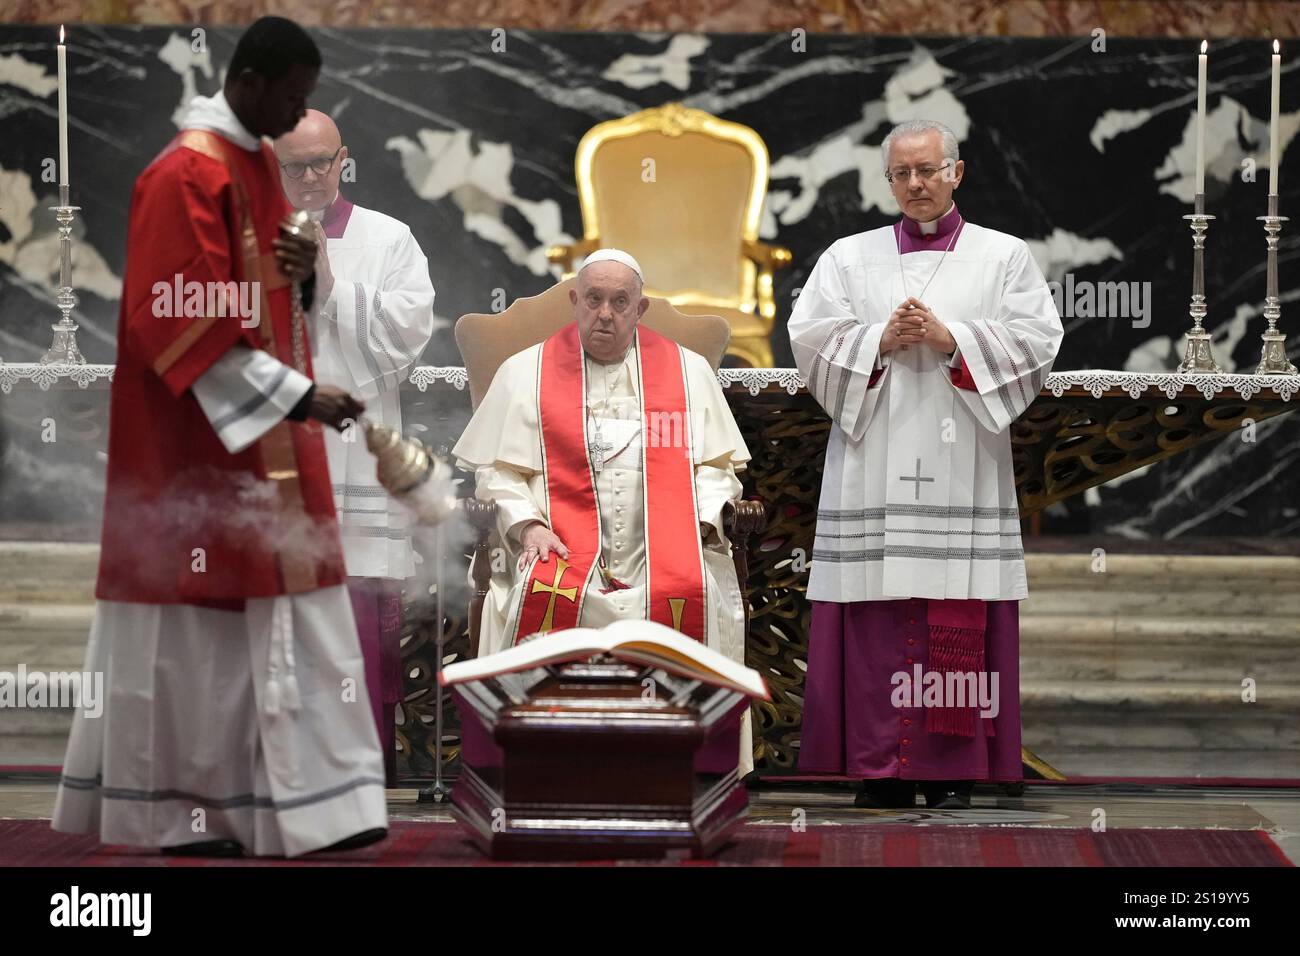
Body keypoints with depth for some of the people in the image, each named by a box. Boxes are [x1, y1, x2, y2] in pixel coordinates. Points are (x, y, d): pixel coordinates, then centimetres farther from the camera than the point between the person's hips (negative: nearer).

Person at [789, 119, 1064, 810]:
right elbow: (809, 338, 5)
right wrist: (880, 341, -9)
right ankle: (883, 766, -1)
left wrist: (952, 340, -10)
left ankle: (952, 767, -2)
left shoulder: (1004, 257, 11)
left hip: (962, 464, -1)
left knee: (958, 614, -5)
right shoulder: (848, 258, 15)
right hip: (873, 466, 1)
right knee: (878, 613, -4)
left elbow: (1037, 341, 0)